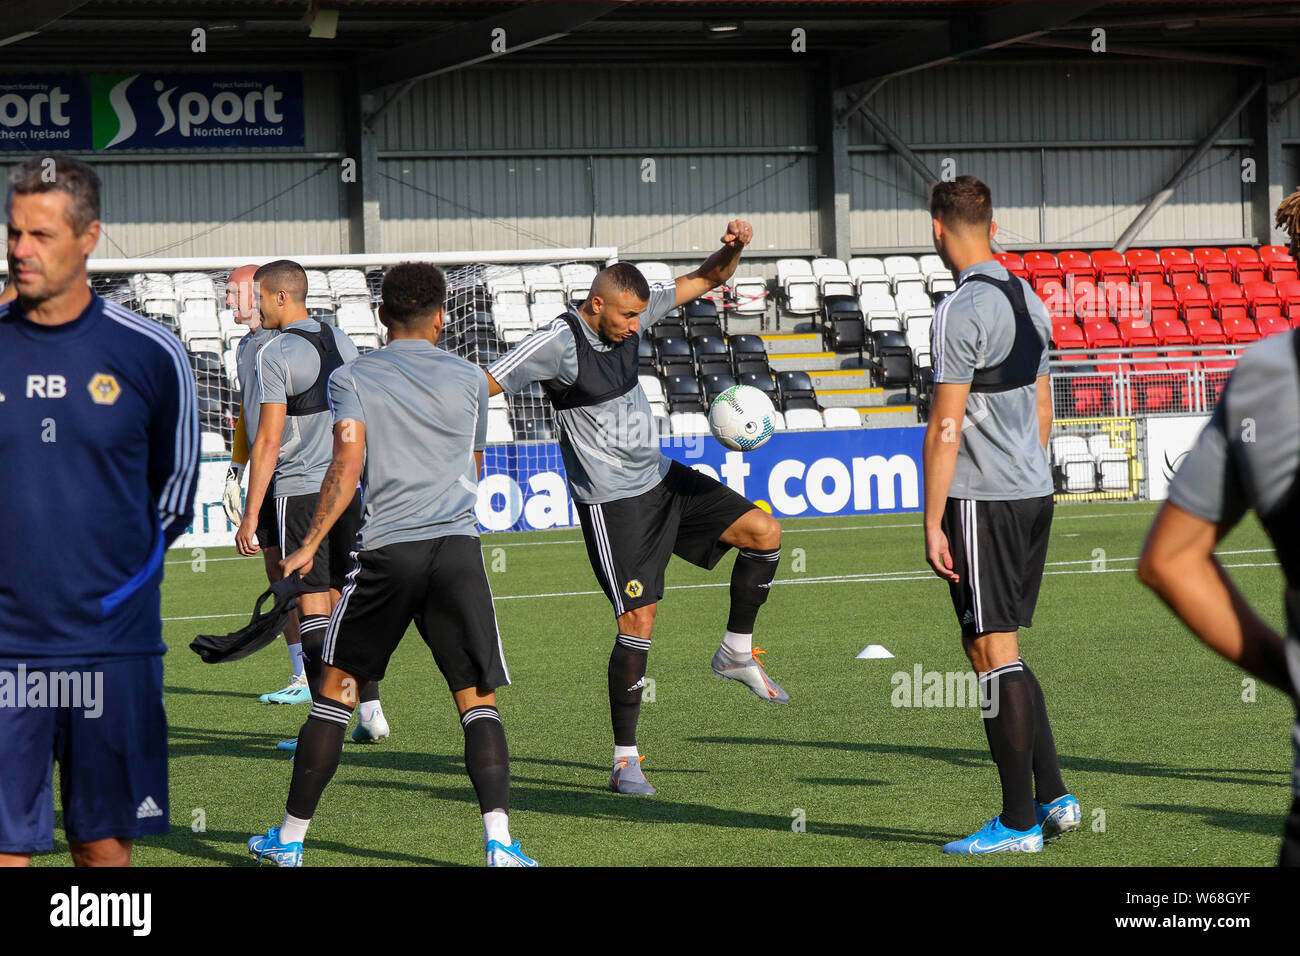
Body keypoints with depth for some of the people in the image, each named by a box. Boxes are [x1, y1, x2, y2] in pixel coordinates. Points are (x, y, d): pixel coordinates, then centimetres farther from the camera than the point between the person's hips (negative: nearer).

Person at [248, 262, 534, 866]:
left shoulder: (350, 379, 6)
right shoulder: (469, 380, 12)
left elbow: (348, 464, -8)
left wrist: (311, 545, -8)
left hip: (387, 550, -1)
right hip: (459, 546, 1)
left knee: (336, 688, 12)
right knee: (477, 699, 2)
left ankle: (291, 837, 17)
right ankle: (499, 843, -15)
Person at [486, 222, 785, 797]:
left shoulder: (629, 314, 2)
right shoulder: (557, 344, -18)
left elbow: (703, 282, 10)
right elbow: (482, 387, -16)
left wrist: (732, 249, -10)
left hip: (662, 479, 8)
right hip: (612, 504, -8)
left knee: (764, 533, -2)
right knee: (638, 622, -11)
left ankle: (737, 653, 17)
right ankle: (625, 761, -1)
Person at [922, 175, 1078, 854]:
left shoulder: (961, 311, -15)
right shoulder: (1029, 301, 11)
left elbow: (946, 428, -16)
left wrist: (933, 524, -14)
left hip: (983, 500, -8)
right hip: (1034, 493, 8)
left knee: (992, 651, -3)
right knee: (999, 650, 17)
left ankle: (1018, 822, 0)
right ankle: (1052, 799, 16)